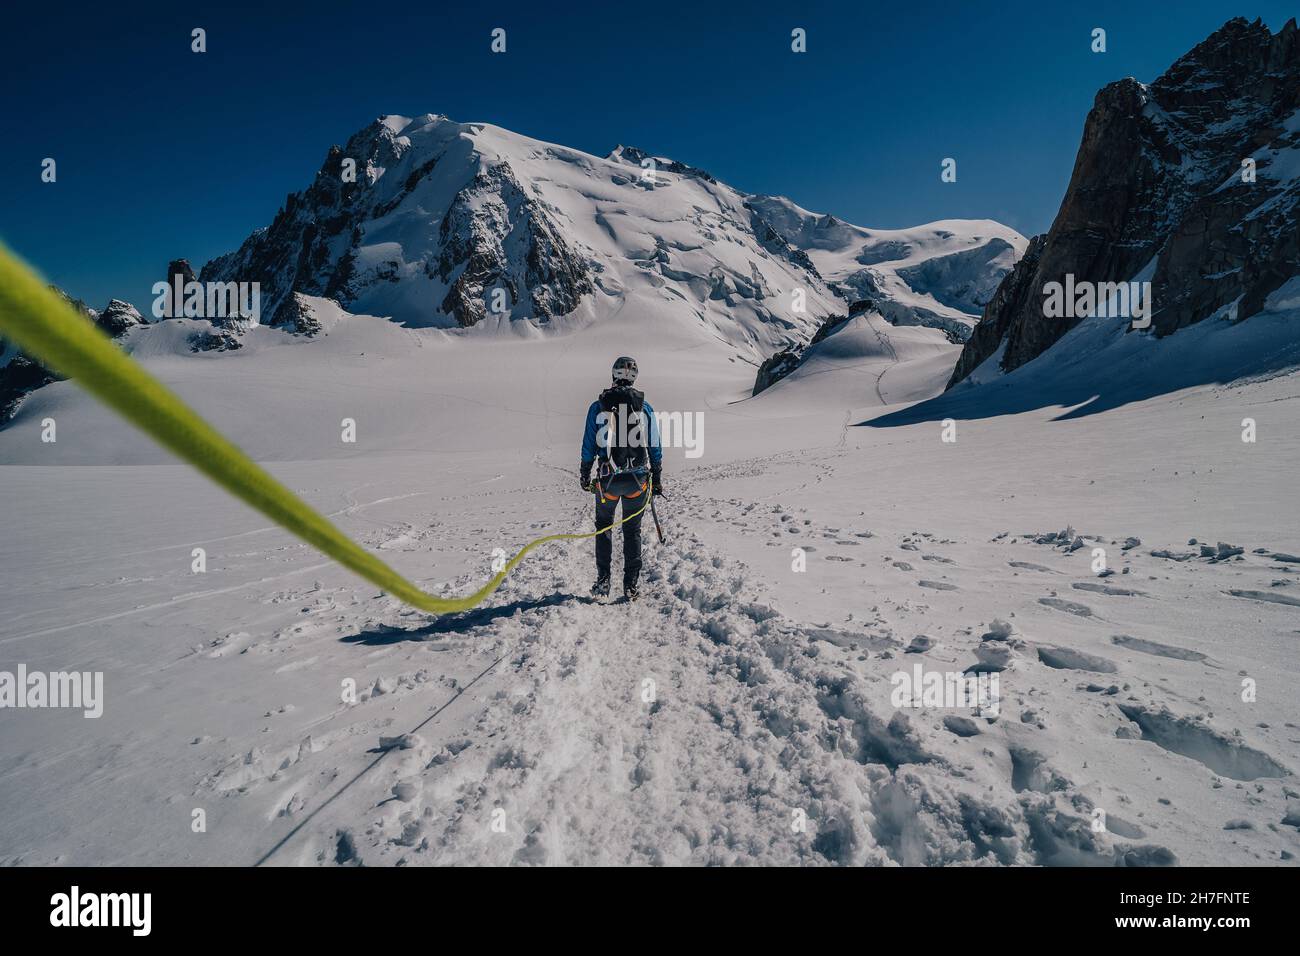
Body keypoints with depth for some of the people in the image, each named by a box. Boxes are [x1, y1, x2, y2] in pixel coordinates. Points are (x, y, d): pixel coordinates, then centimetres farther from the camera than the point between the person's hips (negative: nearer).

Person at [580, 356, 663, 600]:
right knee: (632, 530, 13)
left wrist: (585, 476, 12)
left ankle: (603, 582, 12)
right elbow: (655, 447, 4)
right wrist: (657, 479, 12)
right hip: (638, 479, 1)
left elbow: (589, 445, 1)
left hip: (607, 478, -1)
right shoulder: (644, 407, 1)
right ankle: (630, 586, 12)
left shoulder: (598, 406, -2)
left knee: (603, 526, 18)